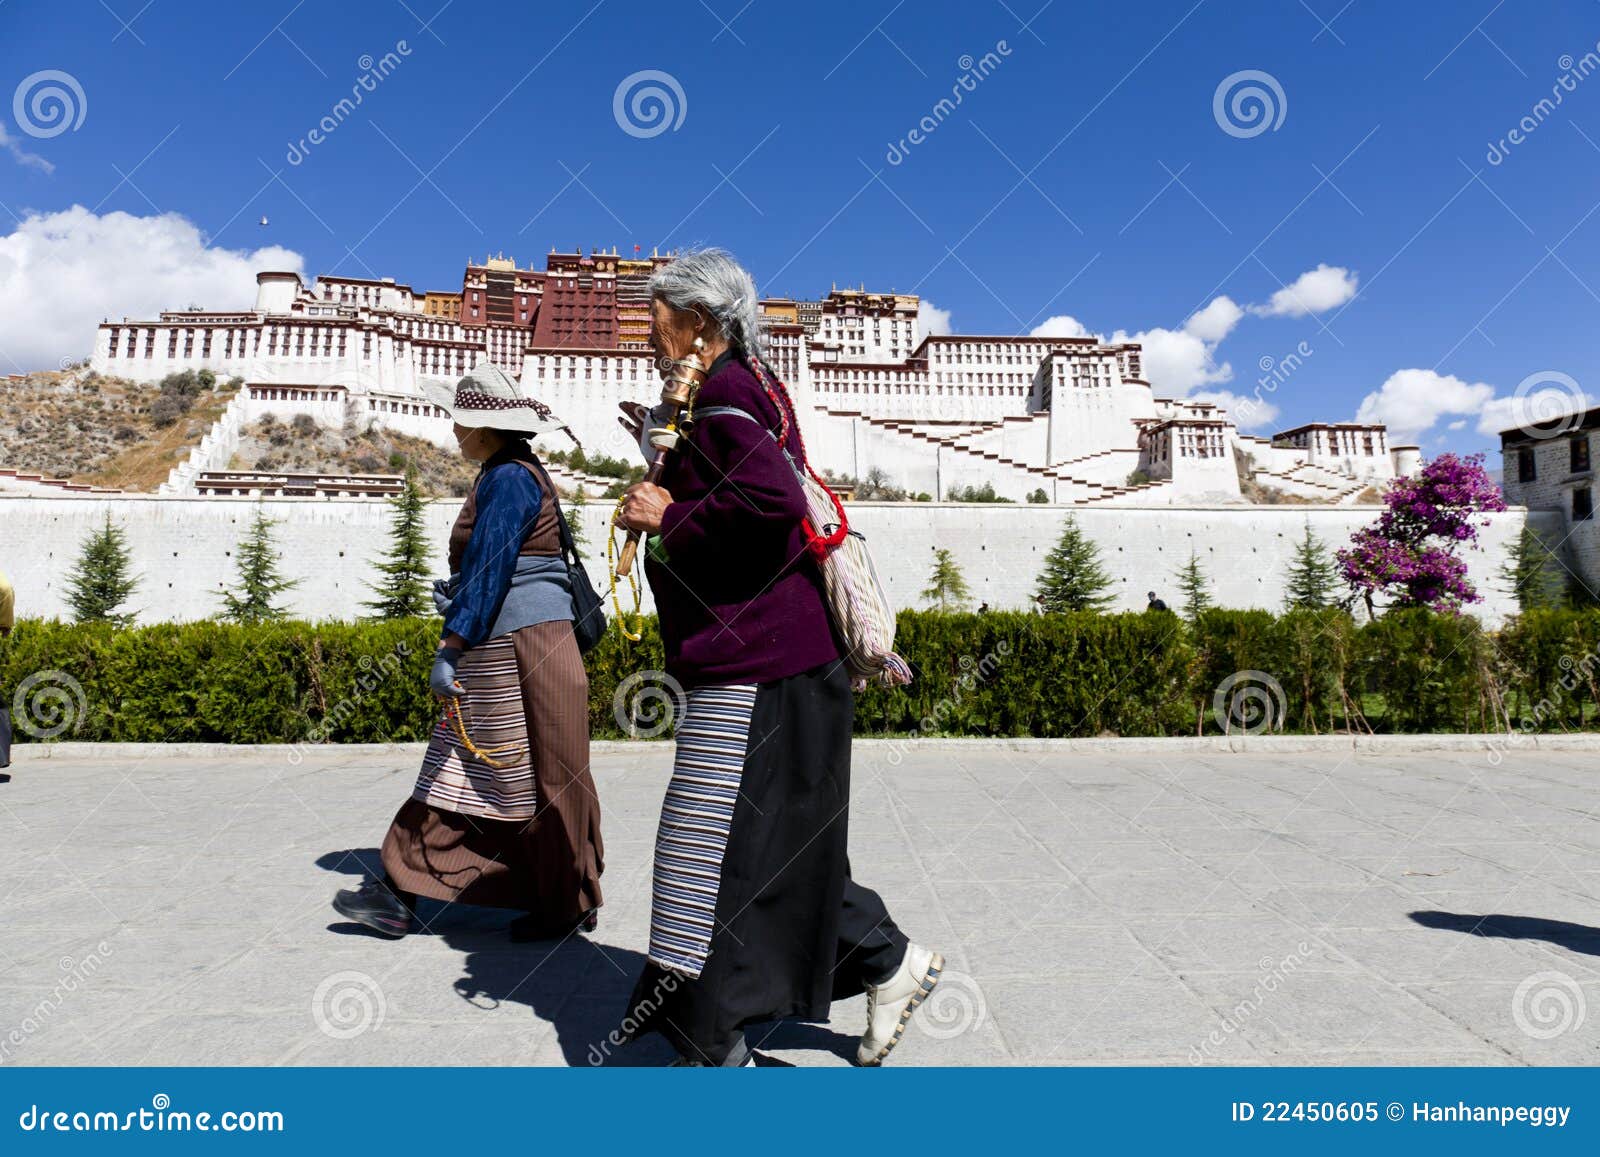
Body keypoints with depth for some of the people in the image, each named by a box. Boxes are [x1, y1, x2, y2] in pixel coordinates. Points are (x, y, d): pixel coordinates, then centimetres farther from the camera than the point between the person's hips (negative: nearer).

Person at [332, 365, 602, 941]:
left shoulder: (509, 477, -14)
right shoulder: (509, 473, 17)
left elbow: (489, 569, -22)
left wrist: (450, 646, -23)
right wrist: (458, 590, 11)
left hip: (522, 644, -11)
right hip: (503, 643, 11)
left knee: (534, 776, 0)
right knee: (455, 769, 12)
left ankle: (569, 905, 14)